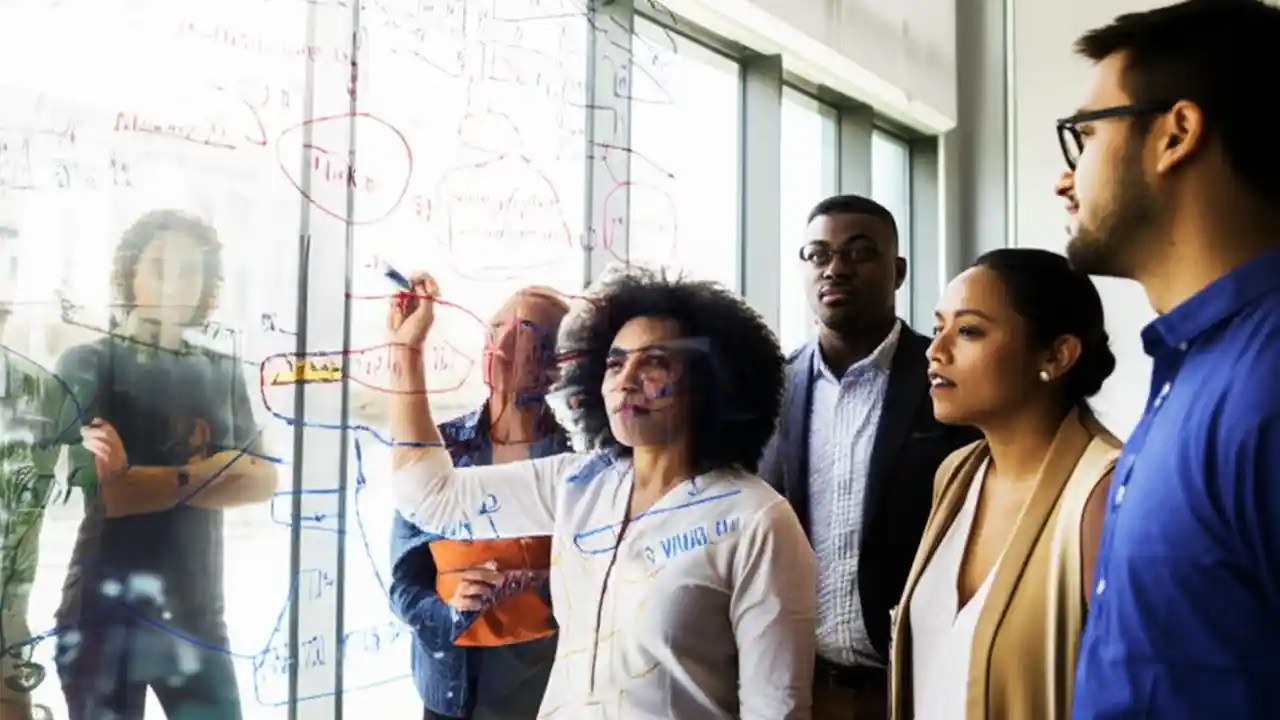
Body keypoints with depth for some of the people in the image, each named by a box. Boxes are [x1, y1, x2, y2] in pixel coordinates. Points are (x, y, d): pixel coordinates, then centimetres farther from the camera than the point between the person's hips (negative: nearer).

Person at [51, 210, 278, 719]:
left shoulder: (223, 373, 9)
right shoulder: (87, 364, -3)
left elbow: (262, 481, -2)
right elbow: (104, 490, -16)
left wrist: (144, 481, -12)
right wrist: (213, 471, -8)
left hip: (198, 616, 4)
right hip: (106, 617, -3)